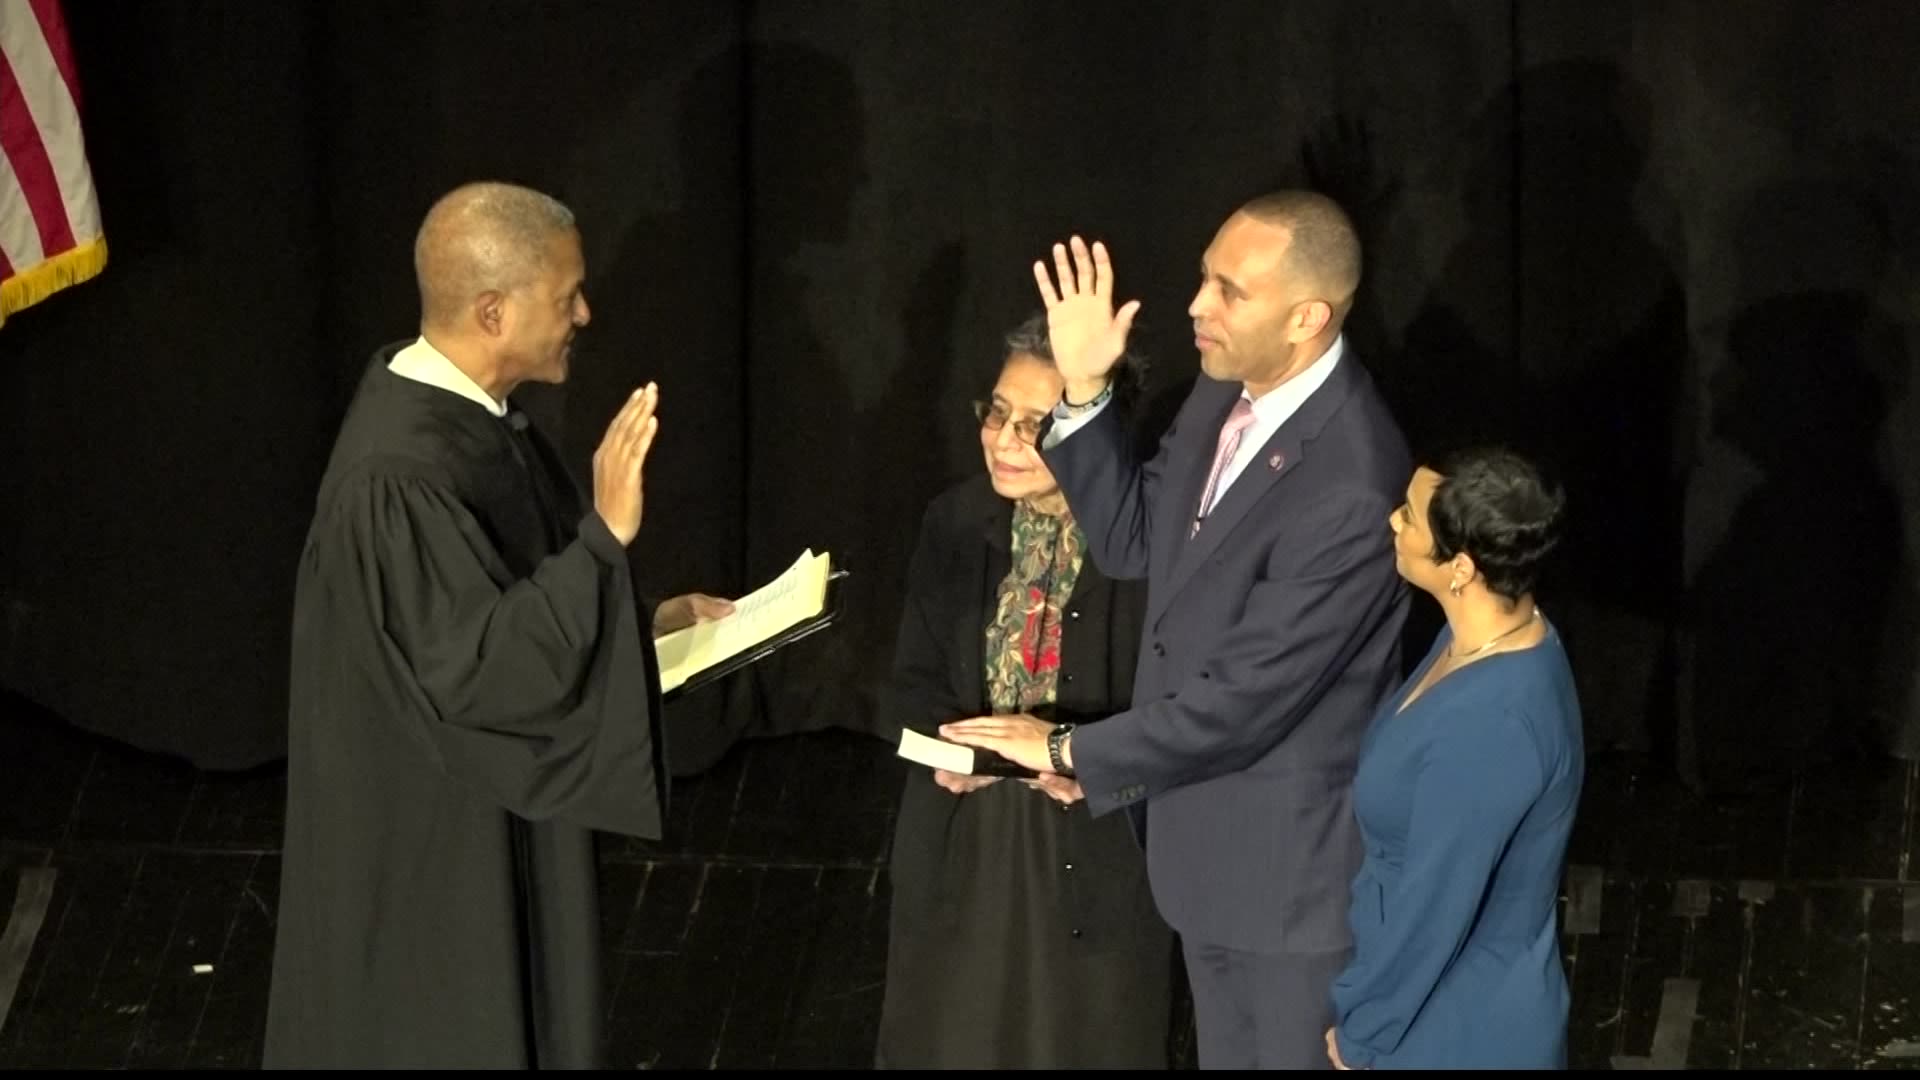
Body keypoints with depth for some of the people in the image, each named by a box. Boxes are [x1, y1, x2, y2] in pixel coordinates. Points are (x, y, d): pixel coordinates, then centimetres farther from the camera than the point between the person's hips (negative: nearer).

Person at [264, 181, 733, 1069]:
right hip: (430, 852, -10)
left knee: (512, 1023, 21)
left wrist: (648, 620, 6)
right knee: (446, 1040, 6)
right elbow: (480, 669, -33)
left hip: (493, 814, 10)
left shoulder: (461, 408, 0)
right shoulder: (398, 474, -30)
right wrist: (606, 533, -36)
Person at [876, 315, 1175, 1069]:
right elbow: (916, 675, 7)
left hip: (1097, 846, -4)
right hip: (965, 837, 4)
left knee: (1079, 1042, 10)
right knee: (951, 1036, 14)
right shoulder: (957, 520, -1)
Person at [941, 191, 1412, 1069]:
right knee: (1230, 1056, 24)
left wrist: (1071, 752, -17)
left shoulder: (1350, 493, -34)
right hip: (1209, 834, 8)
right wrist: (1083, 393, -9)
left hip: (1293, 855, -8)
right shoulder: (1230, 387, -6)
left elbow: (1244, 698, -28)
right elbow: (1134, 542, 5)